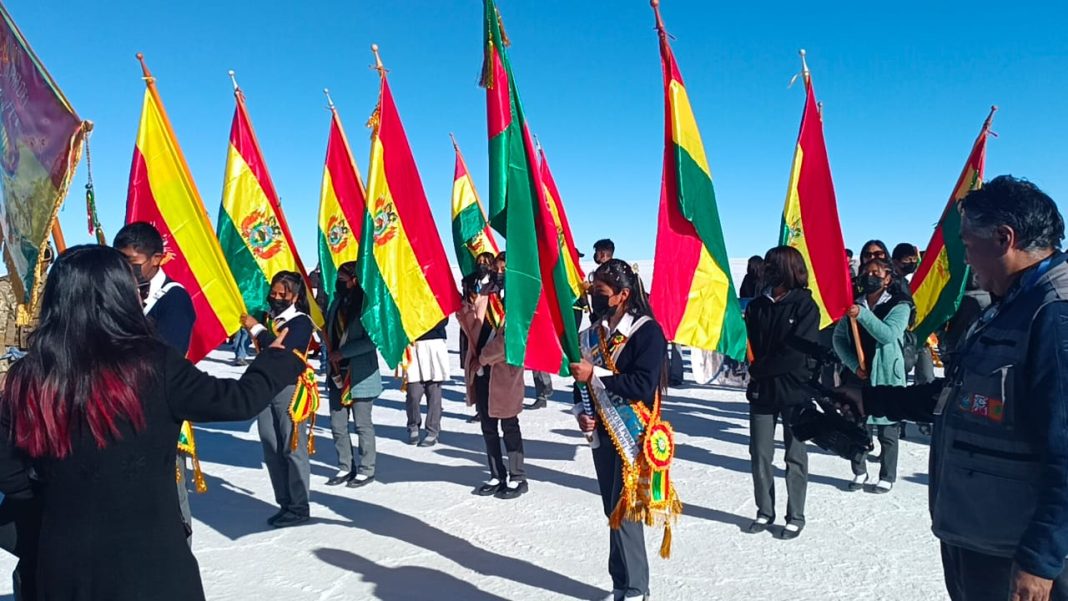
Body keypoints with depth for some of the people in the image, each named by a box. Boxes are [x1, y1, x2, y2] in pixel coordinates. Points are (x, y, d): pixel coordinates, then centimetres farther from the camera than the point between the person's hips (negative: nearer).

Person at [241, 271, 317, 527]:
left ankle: (299, 507, 6)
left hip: (289, 389, -7)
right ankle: (284, 504, 19)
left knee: (293, 449, -2)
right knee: (271, 450, 9)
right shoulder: (268, 317, 14)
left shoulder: (301, 322, -5)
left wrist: (256, 328, -15)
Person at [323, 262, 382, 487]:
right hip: (337, 373, 7)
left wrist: (342, 353, -15)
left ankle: (366, 470, 18)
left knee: (362, 425, 4)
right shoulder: (337, 302, 9)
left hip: (360, 375, -7)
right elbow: (330, 331, 19)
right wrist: (330, 354, 0)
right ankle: (345, 467, 25)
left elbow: (372, 340, -18)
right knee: (337, 425, 11)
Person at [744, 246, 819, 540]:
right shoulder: (757, 306, 7)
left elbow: (795, 353, -15)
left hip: (794, 391, -4)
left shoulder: (805, 305, -7)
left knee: (795, 457, 7)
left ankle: (795, 516, 20)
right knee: (759, 455, 9)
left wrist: (759, 368, -11)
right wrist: (756, 370, -12)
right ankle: (765, 512, 24)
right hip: (761, 390, 4)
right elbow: (748, 343, 6)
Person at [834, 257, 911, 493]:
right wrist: (854, 364, -7)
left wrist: (862, 314, -30)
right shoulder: (853, 304, 8)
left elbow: (888, 334, -19)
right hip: (857, 375, 3)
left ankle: (887, 477, 18)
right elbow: (839, 337, 6)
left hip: (885, 376, -3)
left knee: (887, 430, 4)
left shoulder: (899, 306, -3)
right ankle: (859, 472, 23)